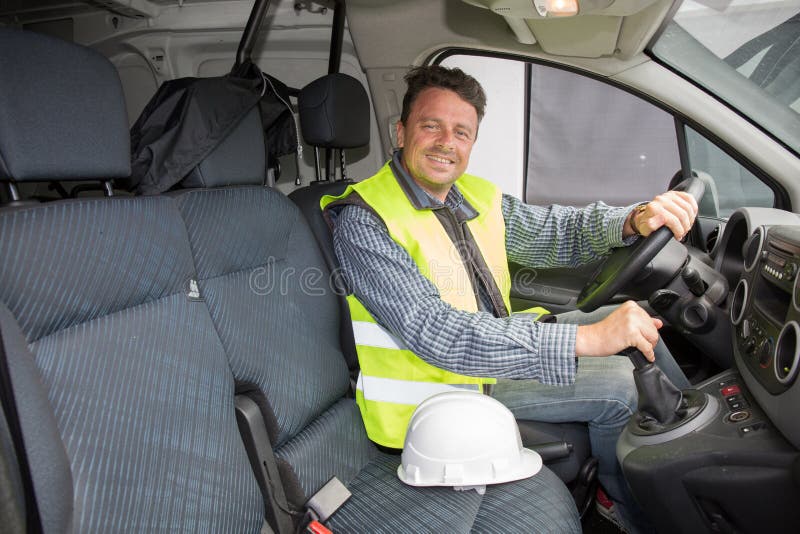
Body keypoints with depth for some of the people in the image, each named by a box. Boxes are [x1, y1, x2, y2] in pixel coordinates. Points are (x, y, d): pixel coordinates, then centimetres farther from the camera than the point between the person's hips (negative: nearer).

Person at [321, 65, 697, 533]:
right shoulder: (363, 221, -23)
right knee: (616, 383, -13)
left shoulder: (477, 197, 4)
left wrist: (635, 219, -23)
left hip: (493, 345, 8)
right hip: (441, 387, -8)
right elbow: (438, 335, -32)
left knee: (628, 320, 5)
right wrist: (584, 339, -36)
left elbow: (551, 232, 0)